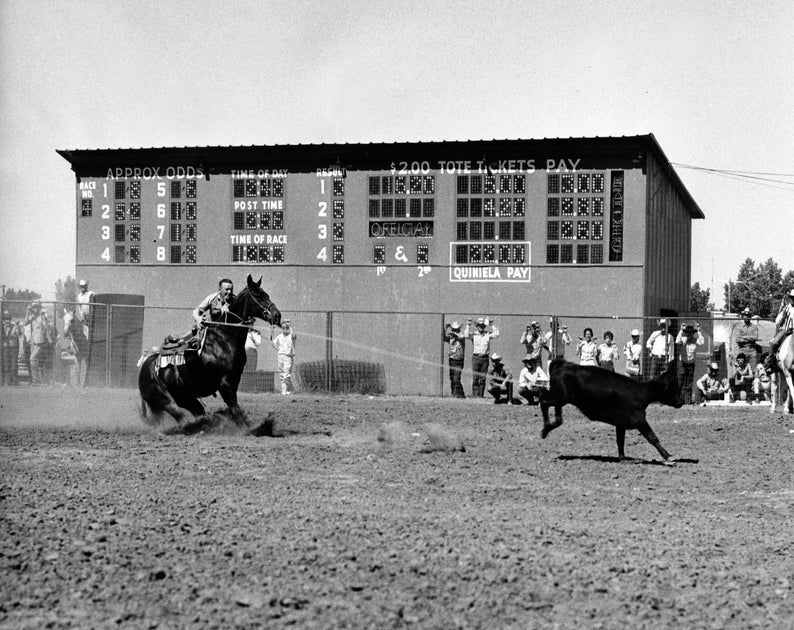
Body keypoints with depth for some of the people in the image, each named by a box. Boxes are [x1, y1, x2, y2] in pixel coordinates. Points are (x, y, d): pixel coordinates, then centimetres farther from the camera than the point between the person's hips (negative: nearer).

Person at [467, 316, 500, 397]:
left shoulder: (488, 334, 9)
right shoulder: (473, 334, 4)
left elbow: (496, 334, -5)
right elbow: (466, 336, -14)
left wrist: (492, 325, -3)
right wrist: (468, 326, -12)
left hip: (485, 358, 2)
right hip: (476, 357, -2)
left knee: (483, 378, 3)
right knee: (475, 377, -3)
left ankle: (481, 395, 7)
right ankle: (474, 395, 0)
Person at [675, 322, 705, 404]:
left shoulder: (695, 341, -3)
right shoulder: (683, 340, -9)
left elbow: (702, 342, -22)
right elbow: (677, 342, -30)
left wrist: (698, 331, -19)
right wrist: (681, 330, -28)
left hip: (691, 364, 2)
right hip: (683, 363, -2)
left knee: (689, 384, 7)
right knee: (681, 382, -3)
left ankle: (688, 400, 13)